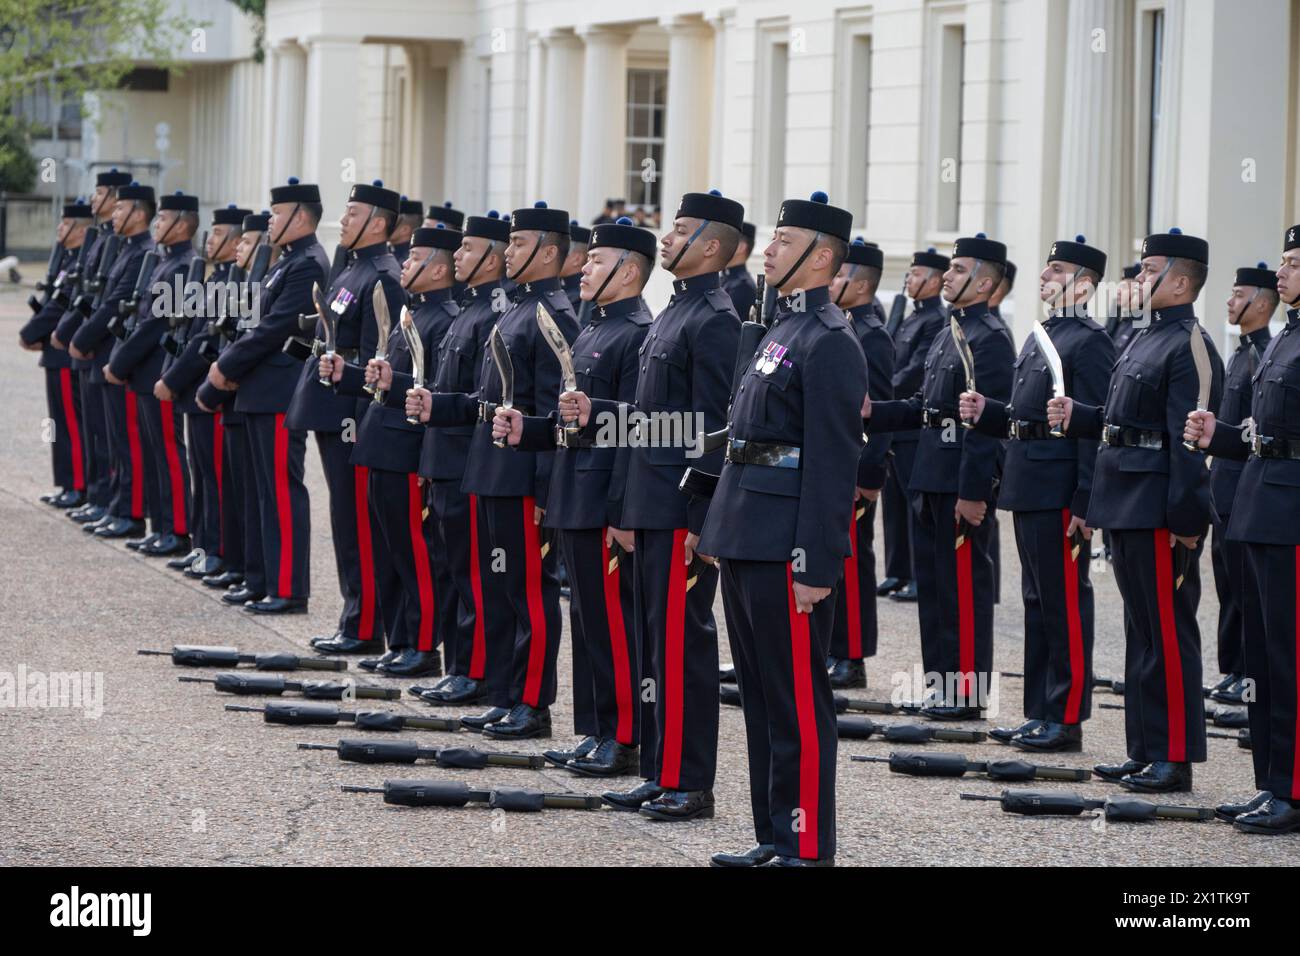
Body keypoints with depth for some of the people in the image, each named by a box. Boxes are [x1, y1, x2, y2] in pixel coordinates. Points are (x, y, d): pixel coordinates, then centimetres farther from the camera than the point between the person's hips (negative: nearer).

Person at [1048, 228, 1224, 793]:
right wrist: (1077, 417, 8)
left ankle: (1175, 761, -2)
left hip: (1160, 512, -10)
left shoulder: (1189, 346, -14)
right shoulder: (1145, 339, 17)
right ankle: (1145, 752, 20)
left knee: (1169, 634, -5)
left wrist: (1185, 520, -23)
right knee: (1142, 631, 14)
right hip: (1127, 509, 10)